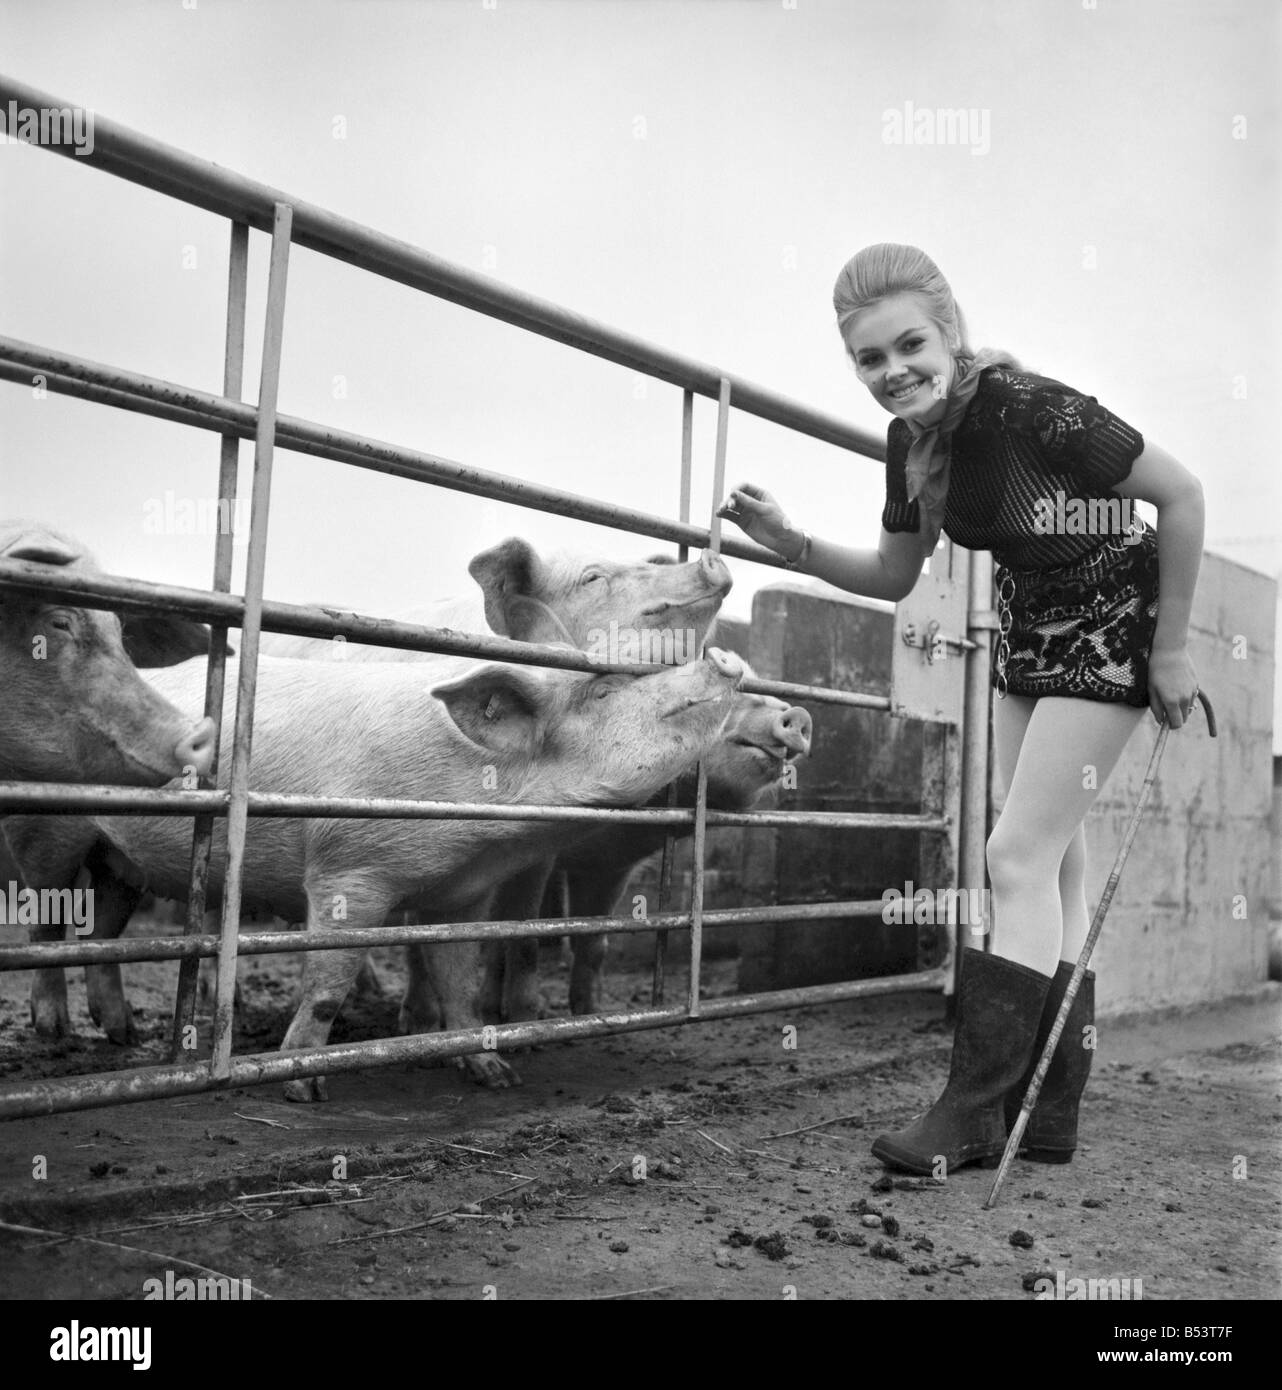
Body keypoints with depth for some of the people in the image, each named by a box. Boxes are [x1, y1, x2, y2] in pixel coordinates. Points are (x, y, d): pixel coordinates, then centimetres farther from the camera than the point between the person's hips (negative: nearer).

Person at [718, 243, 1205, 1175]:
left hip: (1113, 618, -8)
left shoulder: (1026, 408, -27)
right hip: (1028, 621, 8)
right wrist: (787, 542, -9)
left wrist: (1171, 650, -17)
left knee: (1019, 858, -11)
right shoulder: (912, 440, -4)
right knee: (1055, 864, 10)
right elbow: (895, 577, 6)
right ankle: (1050, 1114, 19)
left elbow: (1182, 494, -21)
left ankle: (976, 1114, -2)